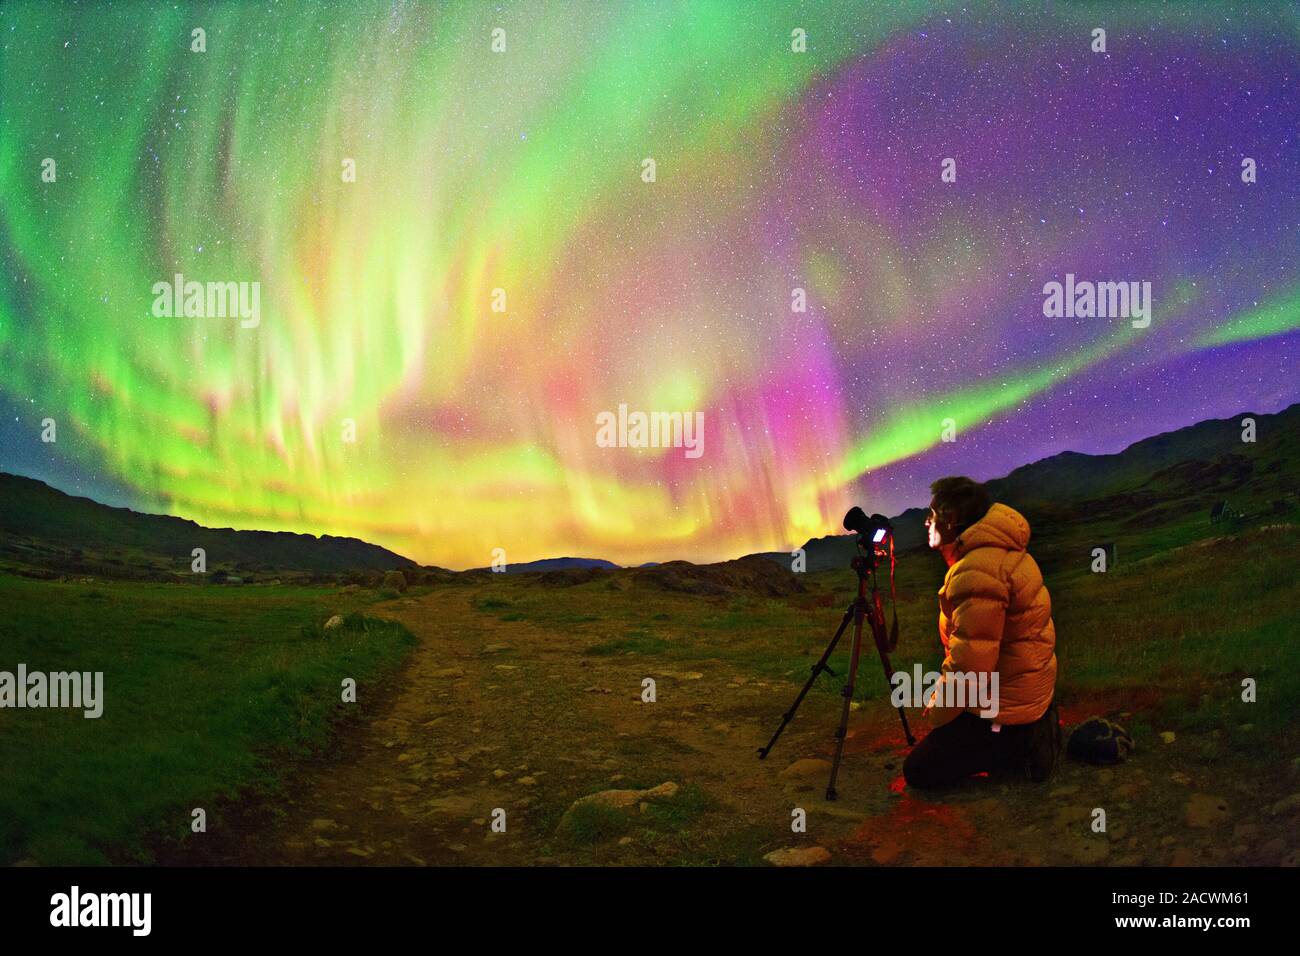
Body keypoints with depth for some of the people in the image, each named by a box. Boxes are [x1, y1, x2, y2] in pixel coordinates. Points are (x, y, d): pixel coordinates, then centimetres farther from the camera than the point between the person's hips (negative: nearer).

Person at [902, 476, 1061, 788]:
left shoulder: (976, 573, -28)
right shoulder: (1000, 551, 6)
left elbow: (971, 661, -29)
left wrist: (938, 710, -13)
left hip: (1004, 709, -10)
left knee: (918, 771, -3)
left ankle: (1020, 750, -3)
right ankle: (1028, 736, 15)